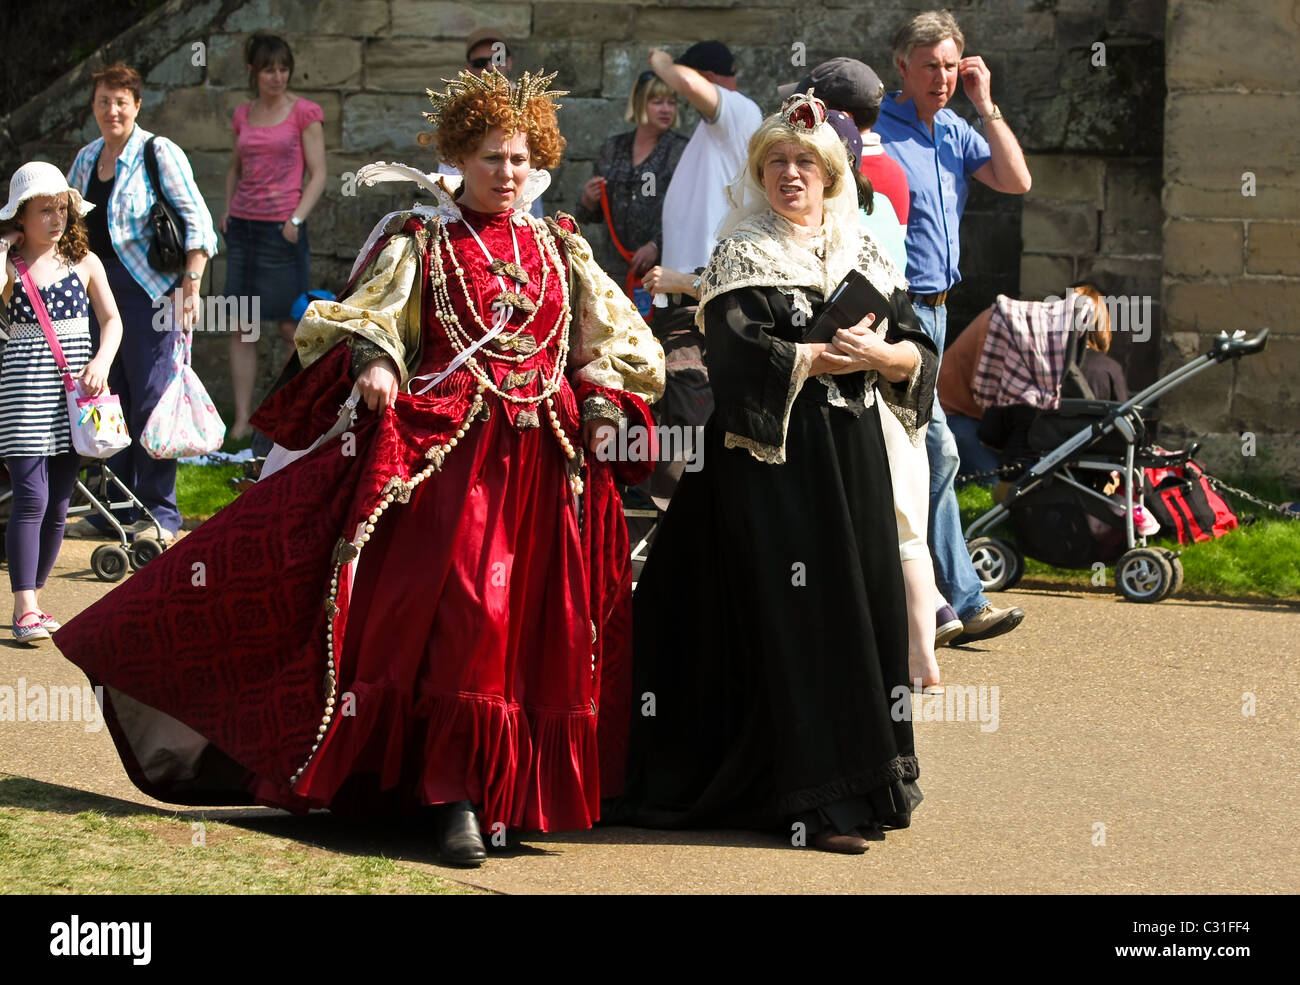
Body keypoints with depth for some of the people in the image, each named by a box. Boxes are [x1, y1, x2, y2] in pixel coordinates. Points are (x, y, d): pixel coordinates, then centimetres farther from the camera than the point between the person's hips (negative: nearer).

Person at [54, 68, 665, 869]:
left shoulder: (559, 247, 17)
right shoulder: (420, 240, 7)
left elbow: (608, 340, 21)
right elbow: (365, 319, 0)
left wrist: (602, 401, 4)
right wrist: (373, 363, -20)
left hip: (544, 459, 4)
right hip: (448, 449, -4)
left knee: (540, 624, 2)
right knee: (465, 613, -14)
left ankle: (510, 788, 11)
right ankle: (459, 796, -9)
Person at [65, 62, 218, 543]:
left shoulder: (158, 152, -6)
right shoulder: (86, 159, 14)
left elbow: (197, 220, -10)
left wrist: (191, 285, -18)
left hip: (149, 288, -6)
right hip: (101, 288, 7)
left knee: (151, 400, -7)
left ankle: (159, 514, -2)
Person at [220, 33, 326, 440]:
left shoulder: (305, 113, -3)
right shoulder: (244, 115, 10)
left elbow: (318, 175, -5)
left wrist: (296, 219, -16)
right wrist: (229, 209, 11)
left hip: (281, 229, -5)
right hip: (242, 227, 5)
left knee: (291, 326, 0)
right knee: (241, 328, 2)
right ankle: (242, 419, 4)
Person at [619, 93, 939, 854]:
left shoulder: (864, 255, 13)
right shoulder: (742, 256, 1)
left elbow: (921, 353, 7)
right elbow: (740, 353, -14)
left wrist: (878, 354, -13)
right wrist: (833, 357, -14)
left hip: (853, 458, 5)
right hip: (772, 458, -5)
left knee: (860, 612, 4)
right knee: (793, 620, -8)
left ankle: (864, 781, 12)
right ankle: (810, 800, -7)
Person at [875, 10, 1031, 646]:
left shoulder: (955, 133, 13)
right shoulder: (874, 133, -10)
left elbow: (1016, 182, 4)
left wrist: (986, 106, -1)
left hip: (934, 307, 8)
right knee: (936, 446, -12)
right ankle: (960, 600, -8)